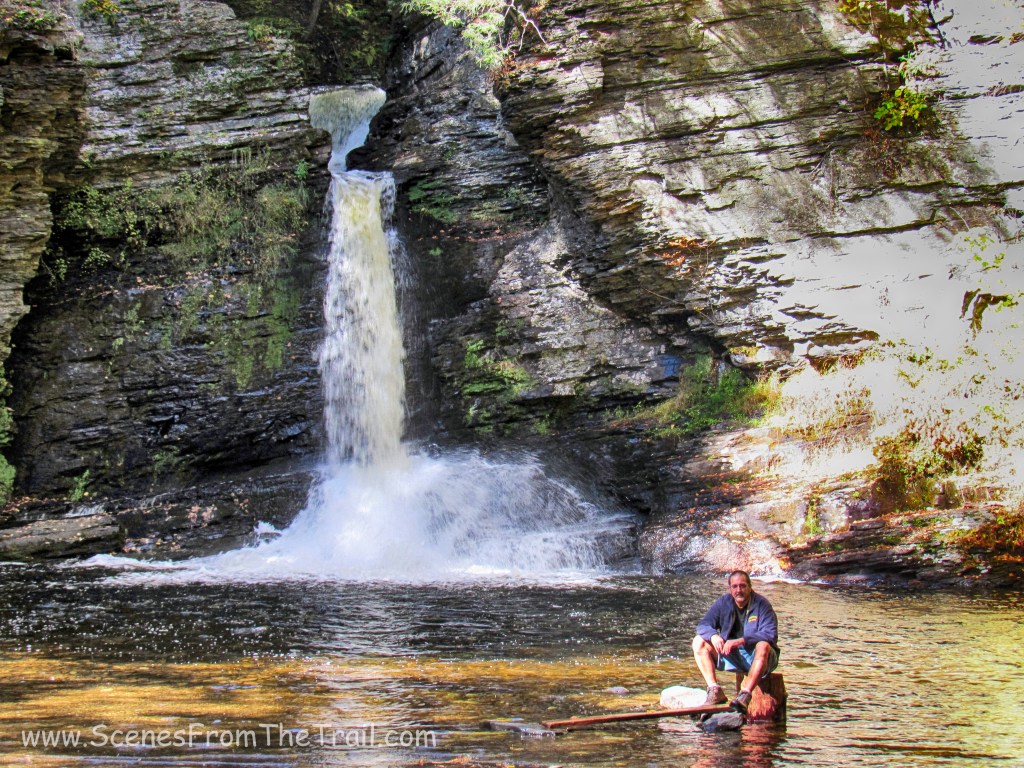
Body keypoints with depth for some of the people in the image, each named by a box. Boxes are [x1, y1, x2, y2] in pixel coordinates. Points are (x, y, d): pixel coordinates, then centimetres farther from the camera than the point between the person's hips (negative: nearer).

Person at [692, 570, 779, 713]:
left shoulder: (762, 605, -12)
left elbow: (770, 635, -23)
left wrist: (740, 641, -34)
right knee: (699, 642, -11)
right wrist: (713, 636, -28)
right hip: (731, 655, 5)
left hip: (756, 658, -4)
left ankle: (745, 695, -45)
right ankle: (715, 691, -22)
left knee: (763, 646, -37)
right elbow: (703, 625, -3)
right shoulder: (723, 603, 1)